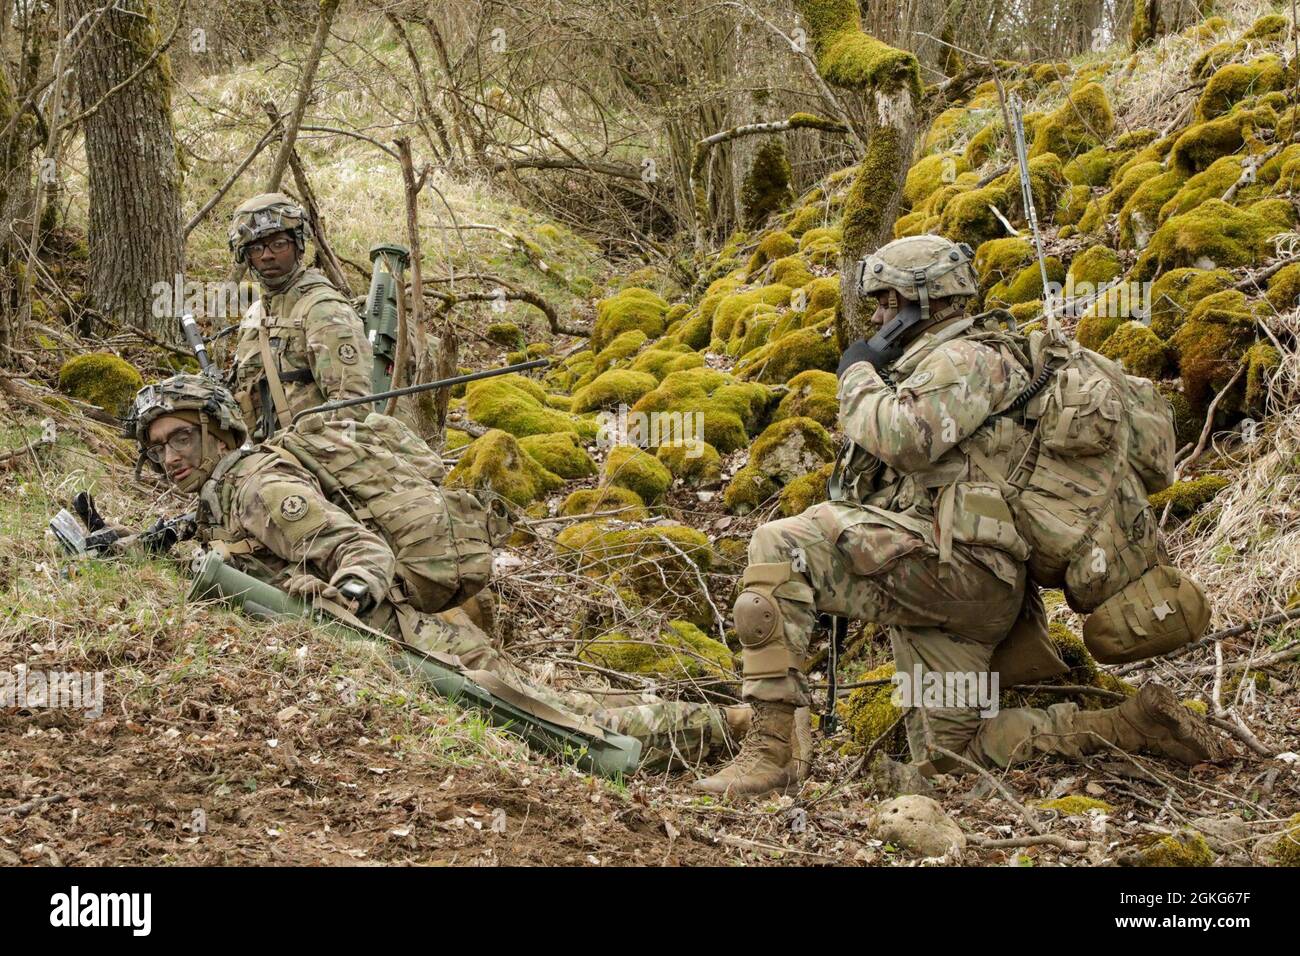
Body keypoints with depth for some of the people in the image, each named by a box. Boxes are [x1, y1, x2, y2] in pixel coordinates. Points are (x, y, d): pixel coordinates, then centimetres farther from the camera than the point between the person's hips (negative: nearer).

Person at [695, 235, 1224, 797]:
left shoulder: (963, 359, -2)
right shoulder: (928, 366, 32)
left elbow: (906, 439, -20)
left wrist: (859, 377, -5)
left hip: (955, 561, -11)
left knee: (780, 546, -24)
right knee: (945, 756, 11)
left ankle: (770, 749, -30)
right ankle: (1128, 727, 9)